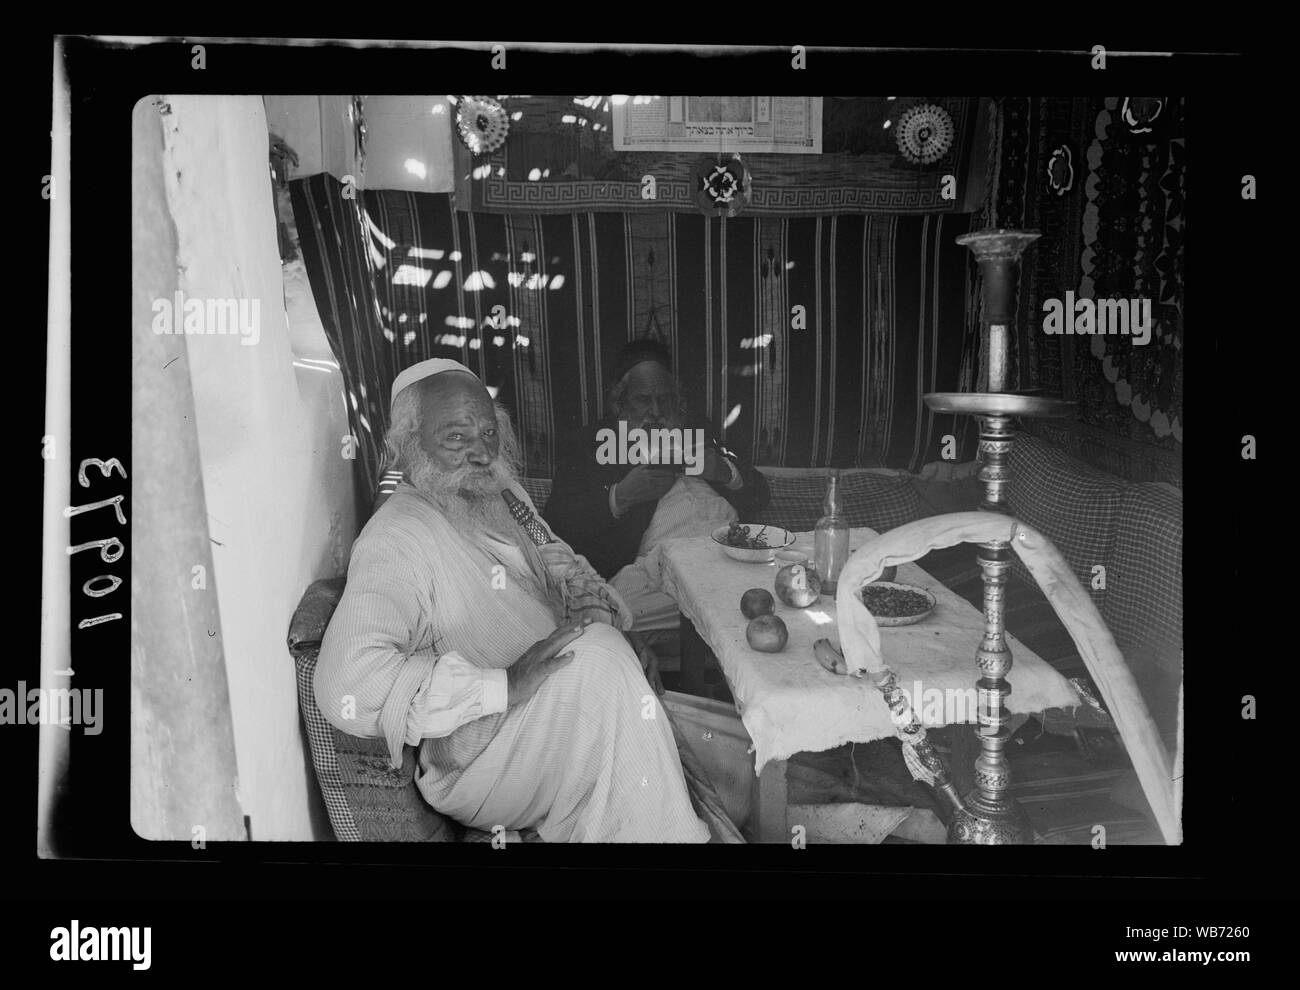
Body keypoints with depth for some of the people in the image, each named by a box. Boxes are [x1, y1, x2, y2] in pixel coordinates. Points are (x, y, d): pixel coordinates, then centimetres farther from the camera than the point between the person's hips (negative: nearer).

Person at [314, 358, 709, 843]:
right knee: (599, 657, -29)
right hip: (474, 765, -8)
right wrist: (505, 684, -30)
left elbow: (560, 564, 23)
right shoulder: (395, 540, -17)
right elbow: (348, 686, -29)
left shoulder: (503, 497, 11)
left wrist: (591, 604, -3)